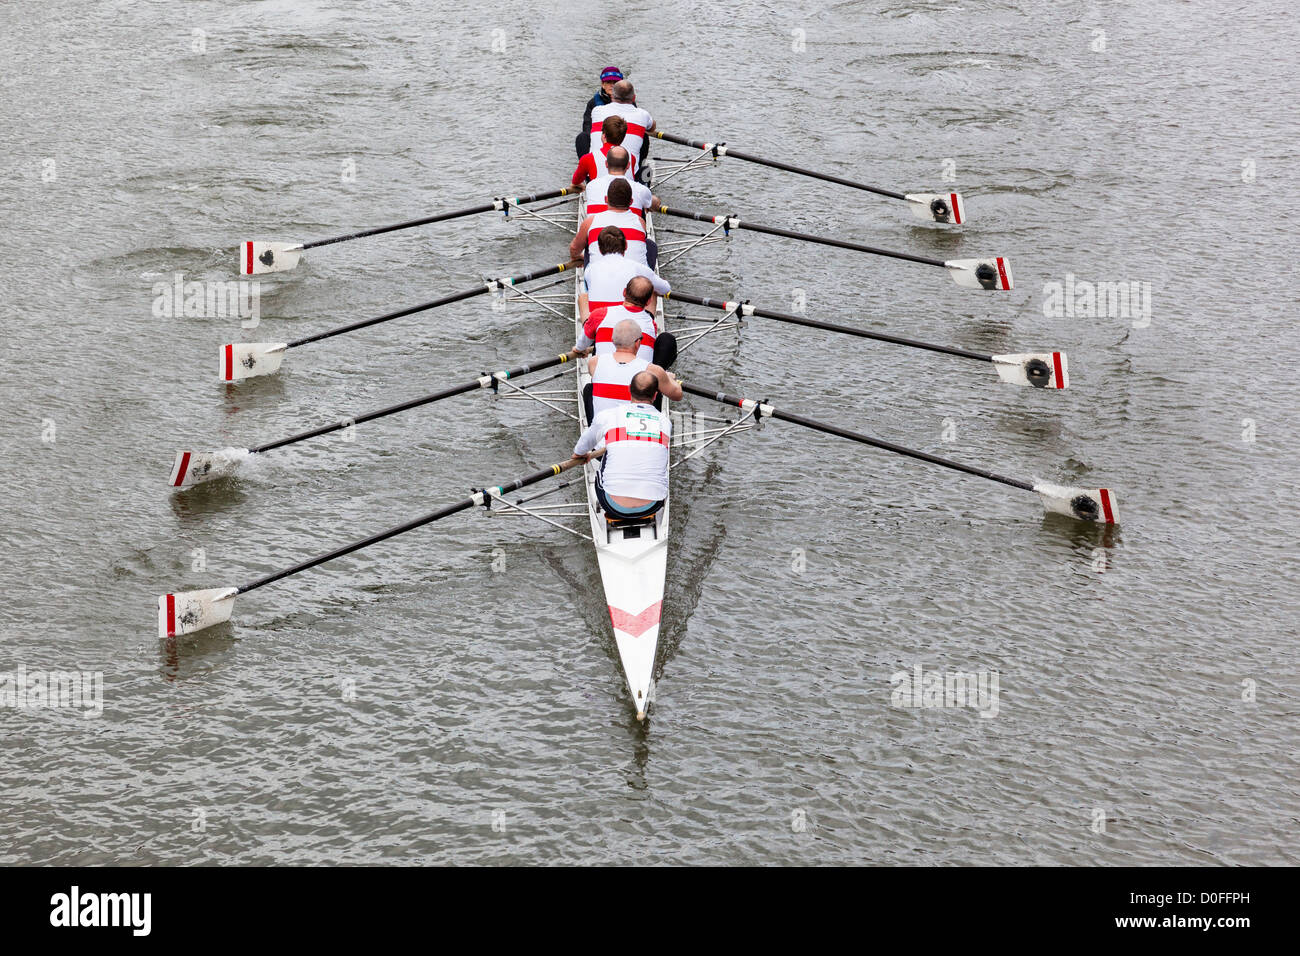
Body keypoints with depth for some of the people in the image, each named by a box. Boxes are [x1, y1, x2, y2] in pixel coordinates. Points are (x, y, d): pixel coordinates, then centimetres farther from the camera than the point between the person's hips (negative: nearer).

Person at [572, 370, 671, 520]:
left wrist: (582, 455, 46)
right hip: (652, 506, 1)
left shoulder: (607, 416, 0)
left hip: (615, 507, -1)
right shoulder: (665, 422, 5)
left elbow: (579, 452, 19)